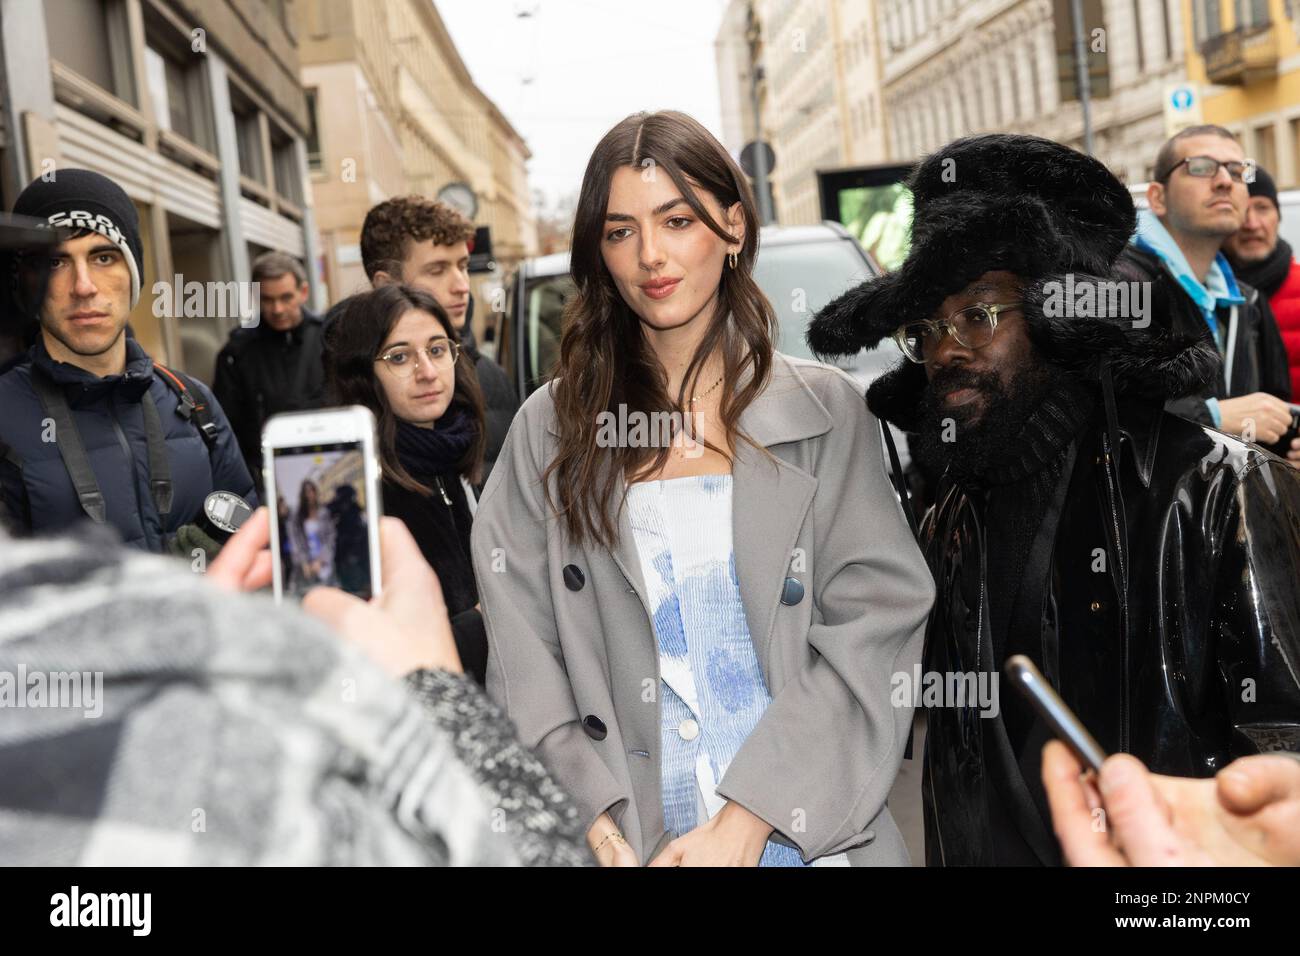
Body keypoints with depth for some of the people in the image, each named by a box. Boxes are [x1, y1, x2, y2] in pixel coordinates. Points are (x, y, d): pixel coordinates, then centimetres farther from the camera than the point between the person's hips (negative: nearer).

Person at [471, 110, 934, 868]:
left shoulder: (823, 412, 0)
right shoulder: (552, 430, 2)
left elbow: (875, 622, -8)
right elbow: (524, 659, -3)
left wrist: (750, 819, -17)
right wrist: (593, 821, -16)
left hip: (809, 827, 0)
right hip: (629, 838, 1)